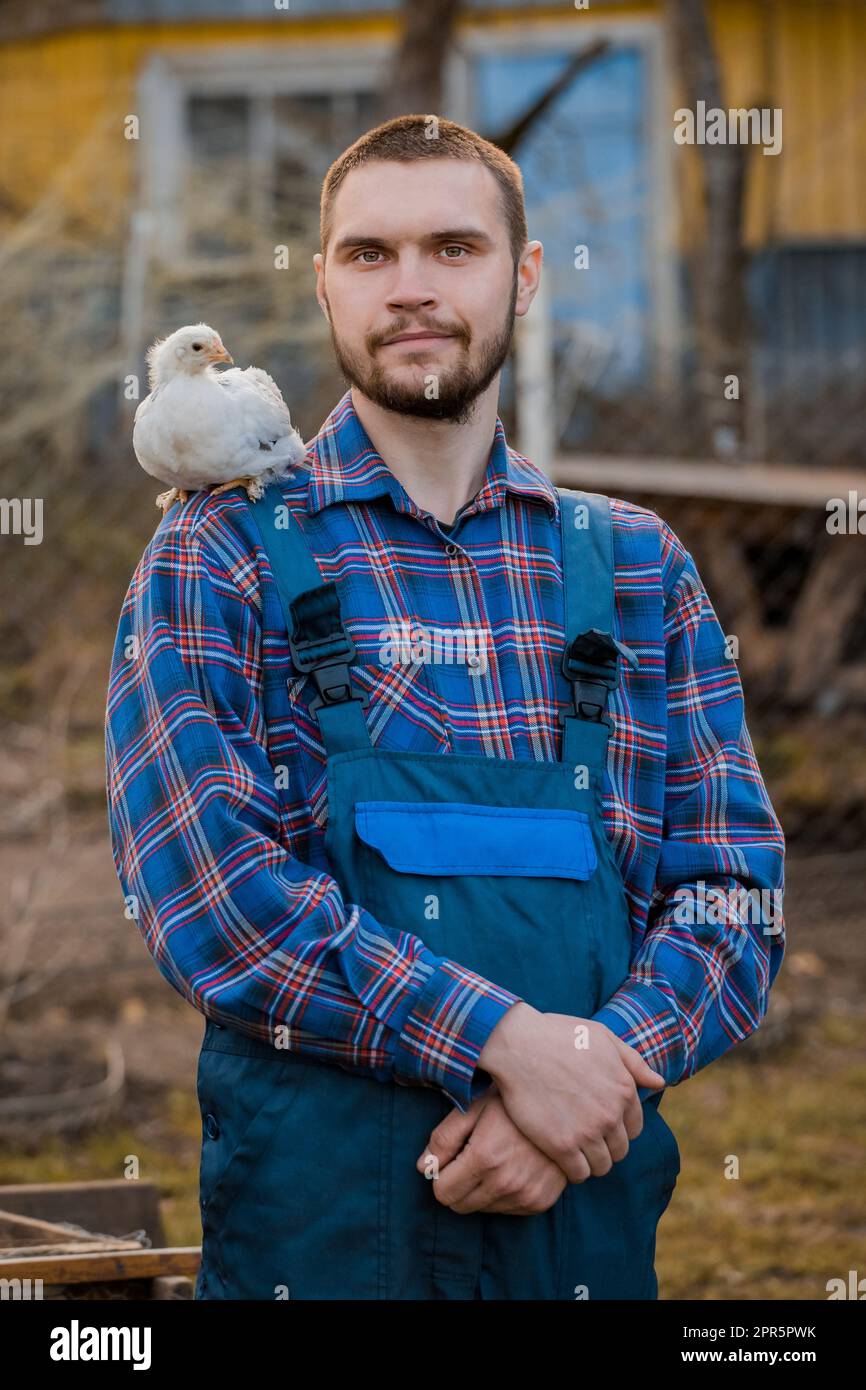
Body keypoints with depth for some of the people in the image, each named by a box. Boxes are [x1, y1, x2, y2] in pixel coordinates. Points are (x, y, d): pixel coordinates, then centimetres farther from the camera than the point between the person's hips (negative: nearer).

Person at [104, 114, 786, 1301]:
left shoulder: (639, 568, 10)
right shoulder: (223, 555, 2)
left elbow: (733, 892, 5)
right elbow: (202, 879, -10)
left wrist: (612, 1062, -15)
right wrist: (504, 1039, -18)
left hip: (593, 1207, 3)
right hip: (313, 1220, -2)